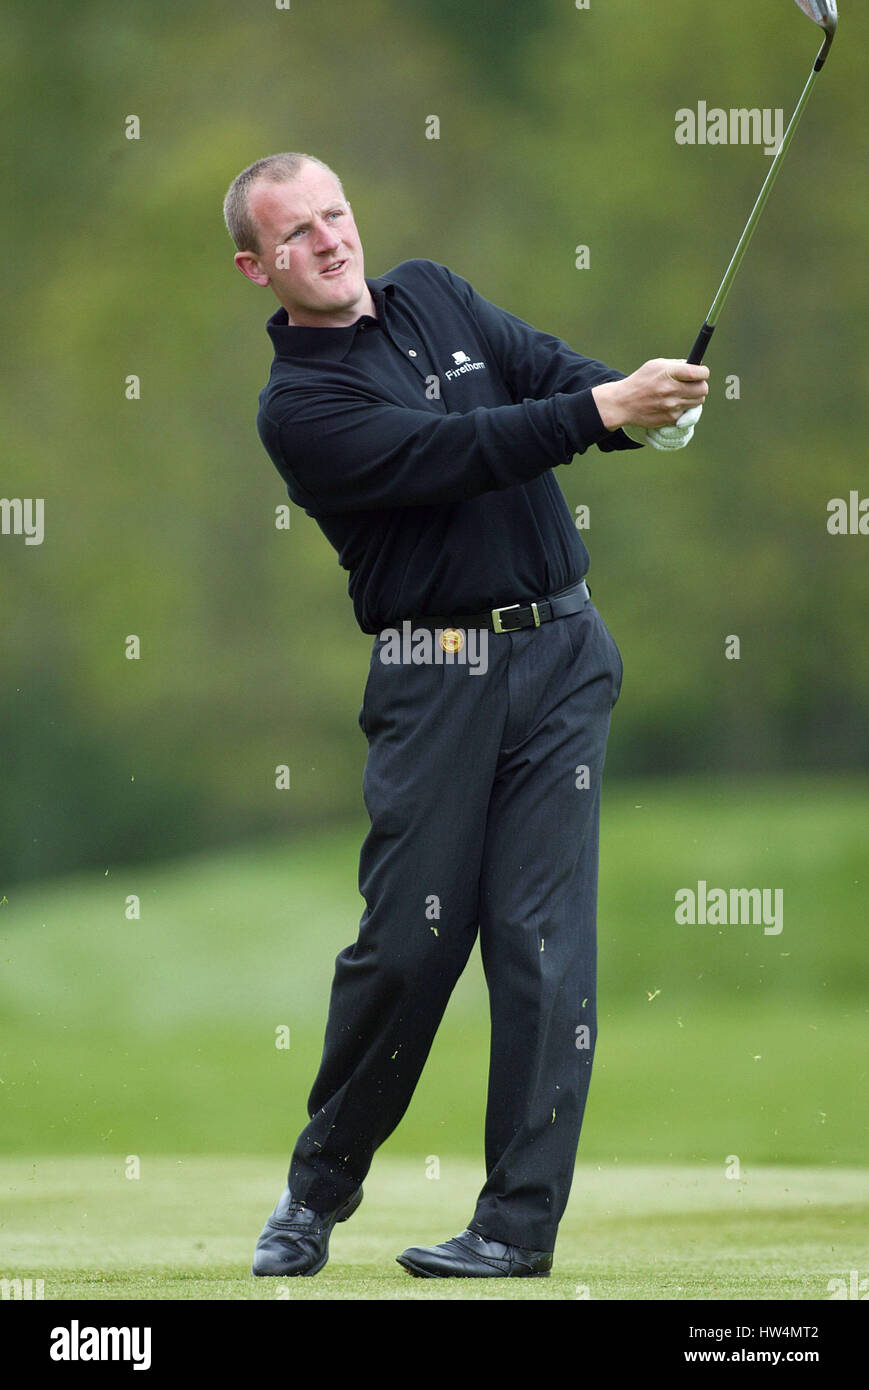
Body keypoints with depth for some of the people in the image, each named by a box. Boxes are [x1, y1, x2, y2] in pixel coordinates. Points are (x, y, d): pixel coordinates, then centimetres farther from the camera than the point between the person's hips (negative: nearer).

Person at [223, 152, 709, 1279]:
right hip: (434, 672, -4)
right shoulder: (298, 405, -4)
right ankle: (321, 1185, 19)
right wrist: (602, 411, -28)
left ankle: (521, 1224, 0)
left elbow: (547, 365, 1)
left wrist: (646, 404, -21)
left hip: (561, 648, 4)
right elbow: (451, 453, -18)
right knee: (407, 941, -3)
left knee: (544, 940, -3)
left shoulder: (436, 296, 14)